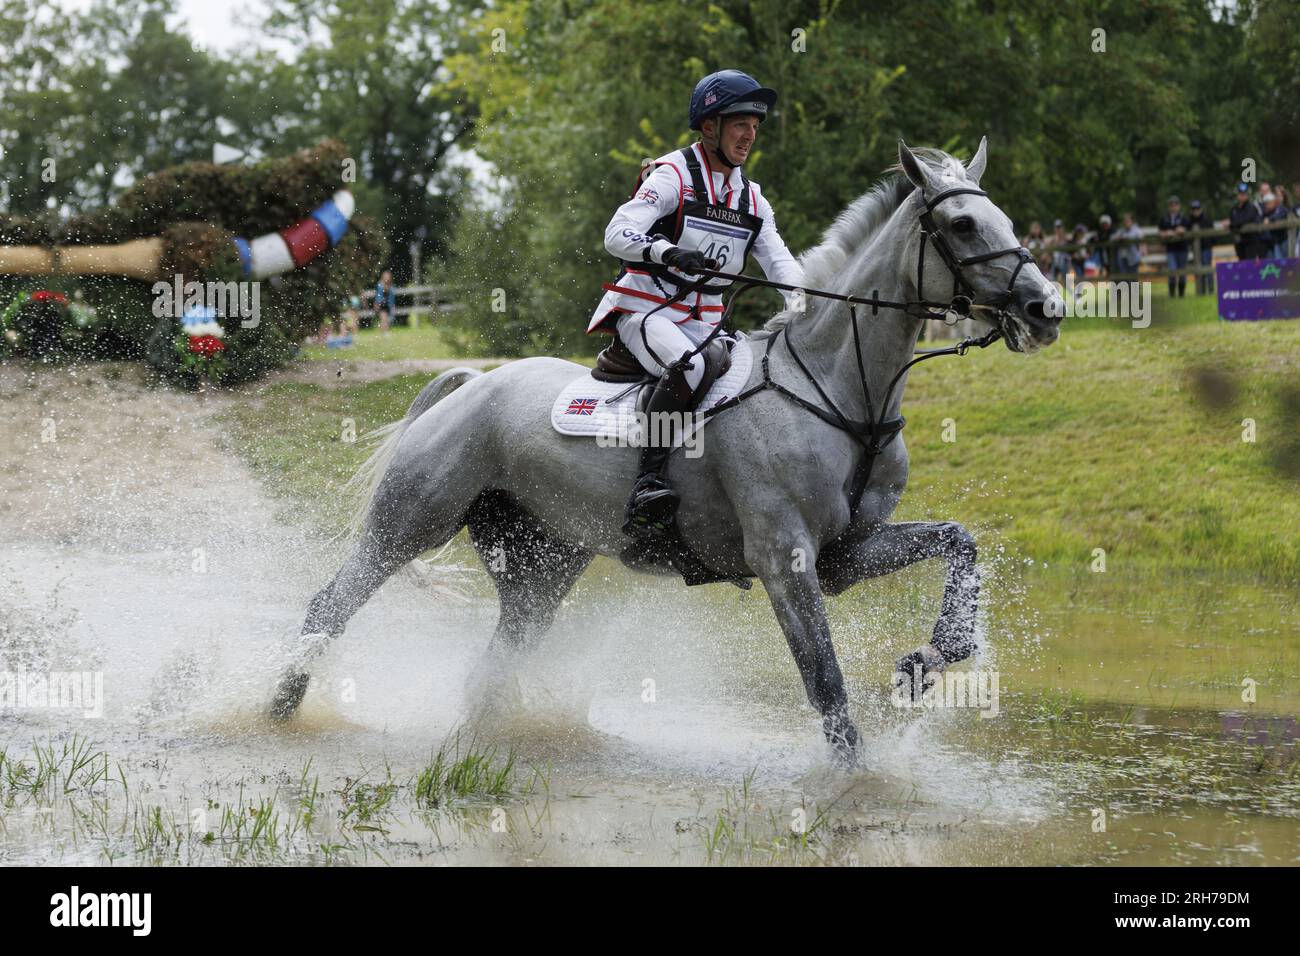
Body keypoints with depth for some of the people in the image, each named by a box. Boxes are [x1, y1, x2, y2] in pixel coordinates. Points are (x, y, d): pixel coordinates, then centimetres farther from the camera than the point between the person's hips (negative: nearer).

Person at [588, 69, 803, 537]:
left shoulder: (751, 197, 15)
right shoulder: (672, 175, -6)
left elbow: (779, 260, 5)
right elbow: (618, 234, -19)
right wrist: (669, 252, -38)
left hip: (703, 323, 7)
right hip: (645, 309, -7)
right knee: (686, 365, -36)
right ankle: (646, 487, -44)